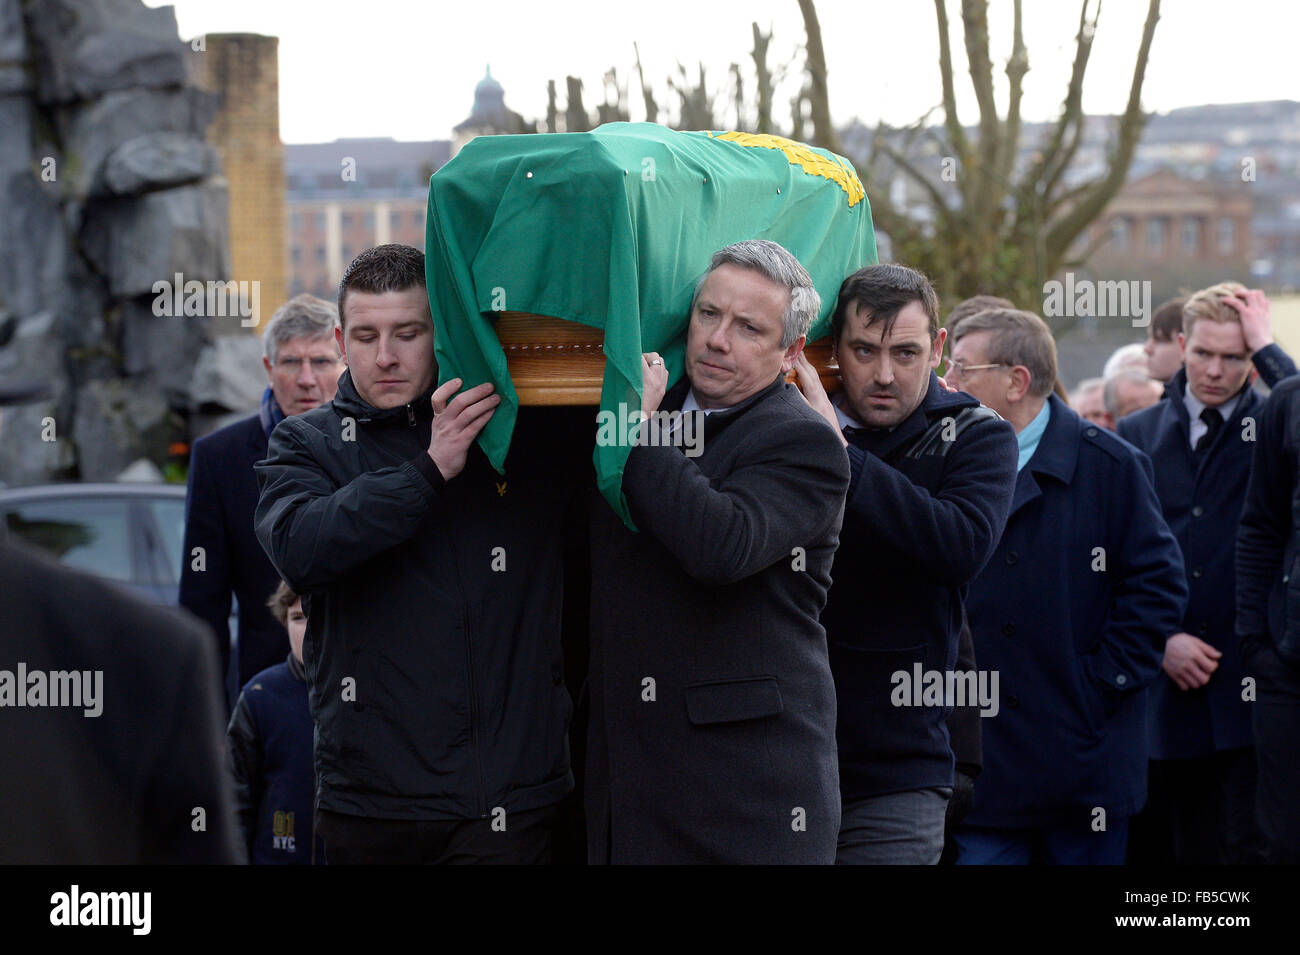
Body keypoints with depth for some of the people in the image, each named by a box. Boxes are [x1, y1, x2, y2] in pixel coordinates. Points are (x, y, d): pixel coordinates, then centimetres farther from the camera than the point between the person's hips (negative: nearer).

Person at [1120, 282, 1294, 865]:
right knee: (1153, 845, 6)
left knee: (1247, 846, -6)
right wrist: (1160, 640, -4)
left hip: (1248, 688, -2)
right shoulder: (1136, 438, 10)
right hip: (1161, 681, 2)